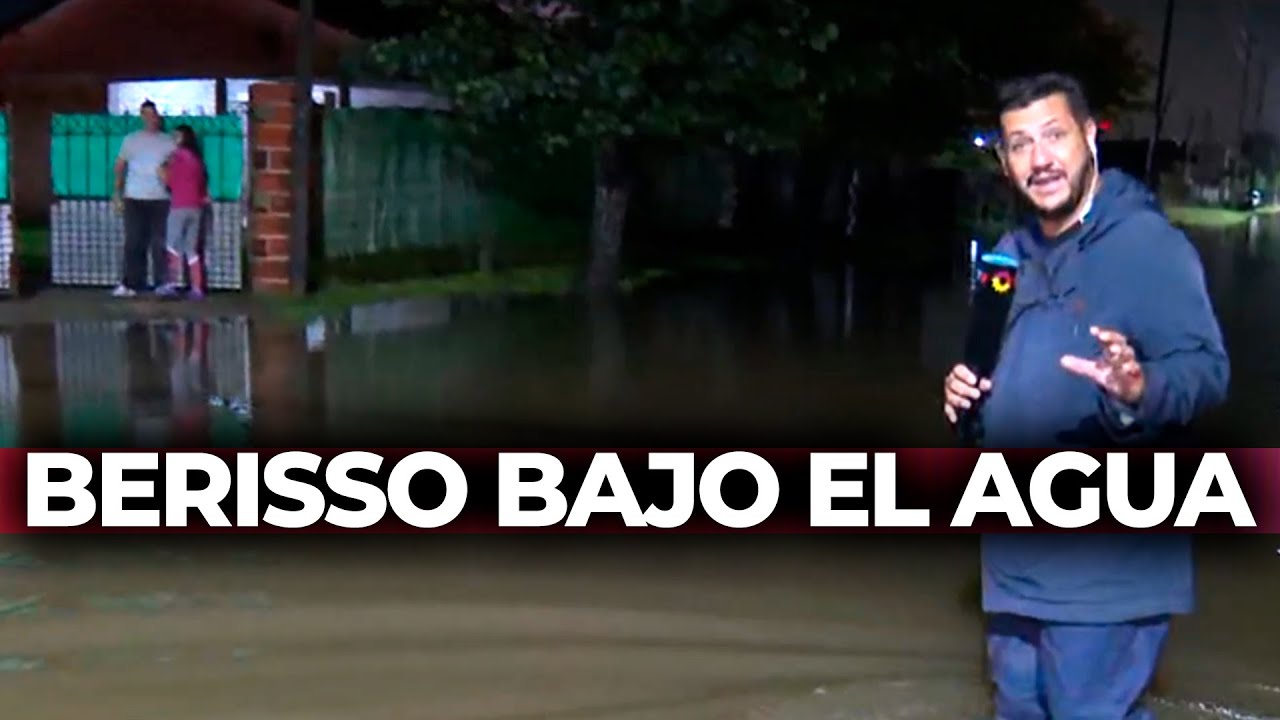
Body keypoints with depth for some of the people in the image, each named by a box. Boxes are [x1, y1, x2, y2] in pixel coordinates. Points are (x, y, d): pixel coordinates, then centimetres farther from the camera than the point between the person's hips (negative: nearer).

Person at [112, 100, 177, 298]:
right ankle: (130, 283, 1)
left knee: (159, 243, 0)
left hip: (160, 199, 0)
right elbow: (120, 166, 10)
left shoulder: (168, 142, 6)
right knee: (134, 242, -1)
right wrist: (117, 193, 4)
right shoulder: (131, 139, 8)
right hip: (134, 198, 0)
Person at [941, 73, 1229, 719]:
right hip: (1018, 552, 8)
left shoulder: (1149, 243, -13)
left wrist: (1141, 390, -42)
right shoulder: (1011, 254, 12)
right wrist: (966, 391, 1)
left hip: (1106, 558, -8)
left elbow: (1205, 369, -20)